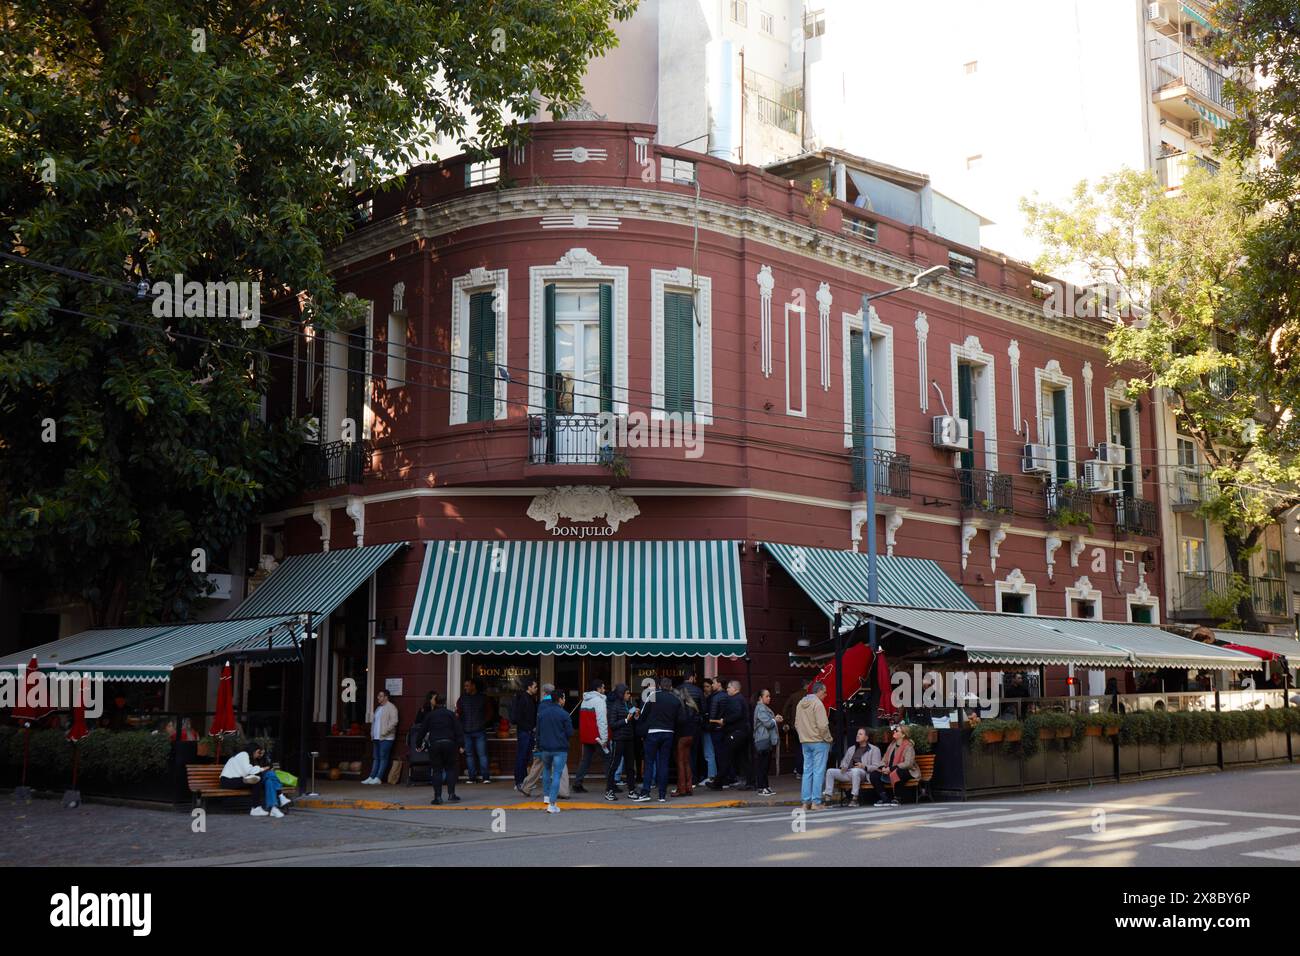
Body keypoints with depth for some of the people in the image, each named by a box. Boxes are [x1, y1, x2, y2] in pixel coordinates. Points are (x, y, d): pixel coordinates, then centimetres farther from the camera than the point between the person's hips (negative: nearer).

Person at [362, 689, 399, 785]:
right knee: (376, 758, 9)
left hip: (386, 738, -8)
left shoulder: (391, 707, -6)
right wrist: (372, 734, 15)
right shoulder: (378, 708, 20)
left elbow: (394, 722, -15)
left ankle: (378, 778, -8)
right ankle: (371, 777, 9)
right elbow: (374, 721, 26)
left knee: (383, 758, -6)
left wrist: (384, 732, -17)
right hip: (376, 738, 8)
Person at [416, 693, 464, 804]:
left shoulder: (429, 715, 9)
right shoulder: (451, 714, 8)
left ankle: (437, 796, 0)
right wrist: (461, 745, 1)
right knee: (451, 769, 9)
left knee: (436, 770, 5)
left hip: (434, 744, 0)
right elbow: (458, 730, 2)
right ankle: (451, 794, 2)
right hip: (450, 744, 0)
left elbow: (422, 730, 11)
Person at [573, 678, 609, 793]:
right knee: (608, 758, 2)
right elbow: (602, 721, -18)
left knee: (585, 759, 11)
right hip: (597, 736, -7)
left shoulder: (585, 701, 15)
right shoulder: (599, 700, -12)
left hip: (585, 736, 8)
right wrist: (604, 738, -18)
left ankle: (577, 784, 4)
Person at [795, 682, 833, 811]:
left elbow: (797, 724, 14)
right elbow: (822, 725, -19)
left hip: (805, 742, 7)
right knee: (818, 772, -3)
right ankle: (816, 802, -4)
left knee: (807, 771, 10)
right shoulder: (817, 704, -14)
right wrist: (828, 739, -7)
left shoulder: (800, 704, 10)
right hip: (819, 742, -7)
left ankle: (805, 802, 10)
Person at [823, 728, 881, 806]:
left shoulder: (874, 749, 9)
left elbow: (876, 767, 0)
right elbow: (844, 761, 32)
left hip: (862, 772, -6)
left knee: (855, 770, -42)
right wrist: (843, 766, 7)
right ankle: (827, 796, -22)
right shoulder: (851, 749, 29)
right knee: (830, 771, -14)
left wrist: (864, 766, -18)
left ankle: (855, 798, -42)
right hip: (847, 772, 6)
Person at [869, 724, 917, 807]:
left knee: (896, 773, -41)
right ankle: (884, 799, -18)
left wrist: (891, 769, -23)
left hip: (905, 772, -7)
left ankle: (896, 799, -23)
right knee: (873, 774, -14)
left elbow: (908, 764, -21)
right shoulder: (892, 745, 13)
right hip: (890, 772, 7)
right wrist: (883, 767, -9)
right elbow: (884, 760, 15)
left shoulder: (908, 746, -9)